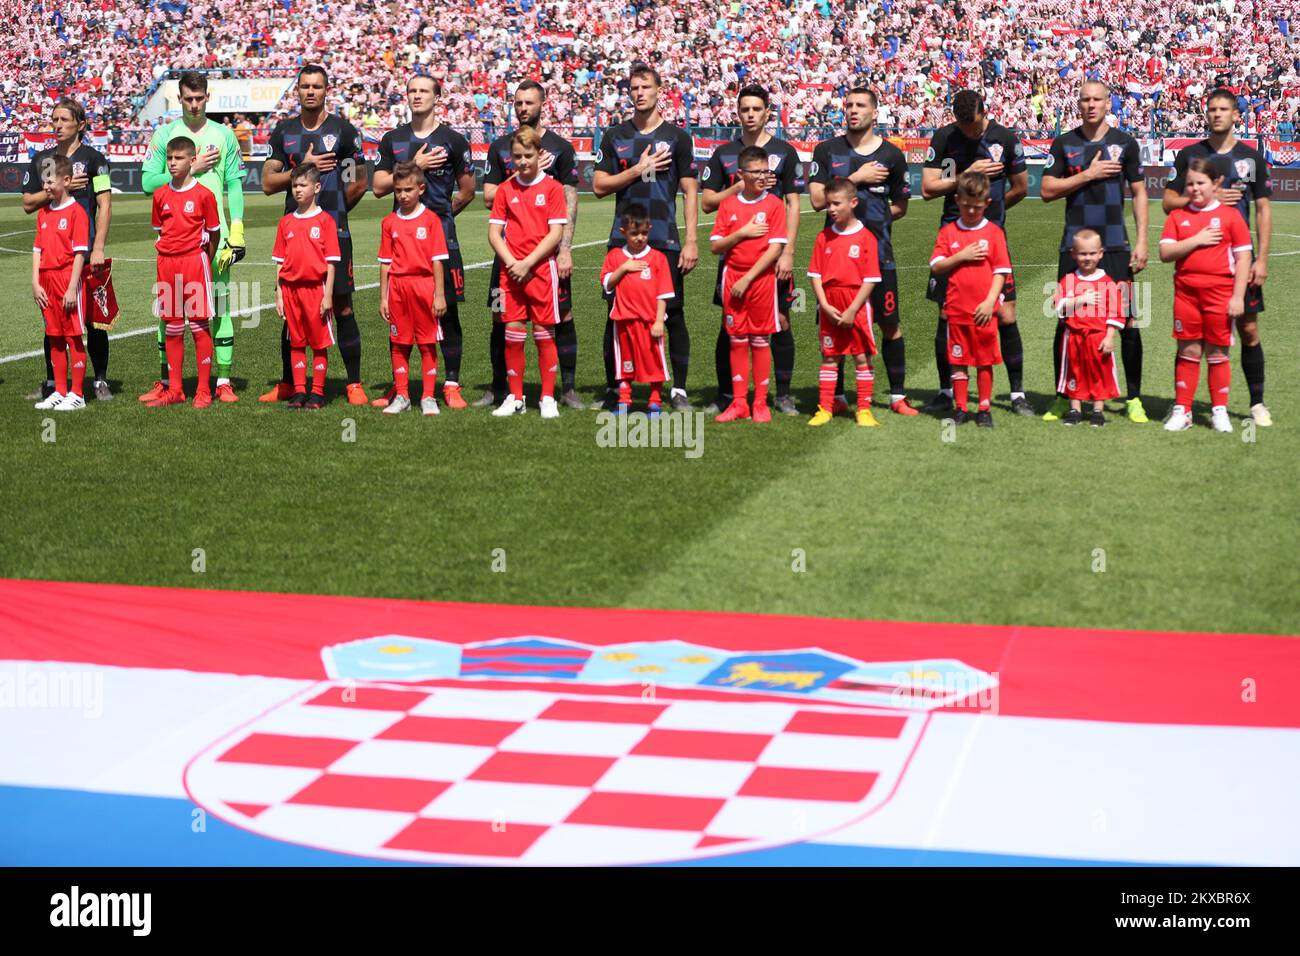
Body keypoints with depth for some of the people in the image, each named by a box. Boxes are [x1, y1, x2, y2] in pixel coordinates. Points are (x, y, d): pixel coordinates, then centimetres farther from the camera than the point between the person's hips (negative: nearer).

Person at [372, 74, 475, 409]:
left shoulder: (453, 140, 2)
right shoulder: (393, 139, 10)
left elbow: (467, 192, 8)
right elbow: (380, 187, 2)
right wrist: (415, 166, -7)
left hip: (441, 234, -3)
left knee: (448, 311, -3)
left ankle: (451, 385, 3)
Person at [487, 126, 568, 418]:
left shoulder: (552, 188, 0)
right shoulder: (505, 189, 9)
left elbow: (556, 233, -6)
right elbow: (494, 232, 6)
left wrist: (527, 263, -12)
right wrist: (511, 262, -8)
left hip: (542, 269, -3)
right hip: (511, 271, 3)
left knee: (544, 334, 0)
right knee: (513, 334, 3)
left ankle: (548, 398, 7)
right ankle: (515, 398, 12)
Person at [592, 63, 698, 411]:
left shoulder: (677, 137, 5)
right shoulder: (615, 137, 11)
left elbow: (690, 192, 3)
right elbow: (599, 187, 5)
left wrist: (691, 241, -5)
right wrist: (639, 168, -6)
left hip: (665, 241, -2)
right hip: (622, 240, 2)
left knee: (673, 314, -1)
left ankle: (678, 389, 7)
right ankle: (613, 388, 13)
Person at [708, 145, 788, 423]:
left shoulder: (774, 204, -4)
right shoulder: (728, 204, 5)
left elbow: (776, 248, -10)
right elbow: (715, 246, 3)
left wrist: (748, 279, -14)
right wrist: (742, 233, -12)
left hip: (762, 278, -2)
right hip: (732, 277, 2)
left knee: (760, 340, 2)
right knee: (737, 340, 5)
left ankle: (760, 403, 9)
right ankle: (739, 403, 10)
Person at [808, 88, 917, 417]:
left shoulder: (891, 154, 7)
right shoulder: (827, 150, 5)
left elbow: (900, 206, 16)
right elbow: (818, 199, -5)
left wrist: (874, 219, 4)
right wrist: (857, 177, -9)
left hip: (879, 252, 0)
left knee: (890, 324, 0)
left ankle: (898, 396, 9)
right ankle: (837, 396, 14)